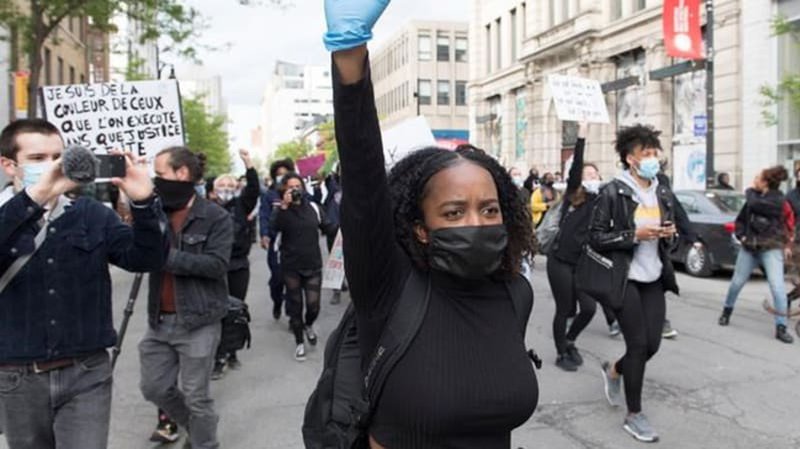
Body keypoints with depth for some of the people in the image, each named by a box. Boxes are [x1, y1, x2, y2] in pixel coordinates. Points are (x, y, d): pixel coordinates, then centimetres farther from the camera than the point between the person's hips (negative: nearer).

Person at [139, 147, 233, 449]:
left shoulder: (216, 217, -8)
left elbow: (217, 265, -18)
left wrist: (168, 257, -23)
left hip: (197, 321, -6)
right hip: (160, 320, 6)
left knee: (196, 397, 4)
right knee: (154, 388, 15)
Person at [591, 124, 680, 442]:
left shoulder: (663, 194, 9)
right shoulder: (613, 193, -10)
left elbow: (669, 241, 18)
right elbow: (595, 238, -12)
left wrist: (669, 234, -5)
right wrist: (634, 235, -20)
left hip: (654, 279, 6)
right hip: (624, 279, -6)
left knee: (652, 344, 5)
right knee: (638, 344, -3)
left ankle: (613, 370, 38)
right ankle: (634, 416, 14)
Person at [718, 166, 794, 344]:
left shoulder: (777, 199, -11)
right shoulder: (753, 198, 6)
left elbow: (755, 204, -28)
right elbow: (740, 219, 17)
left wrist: (750, 191, -9)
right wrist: (741, 235, 0)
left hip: (771, 249, -5)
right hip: (749, 248, 5)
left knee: (778, 288, -14)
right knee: (736, 283, 12)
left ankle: (781, 328, -7)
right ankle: (726, 312, 33)